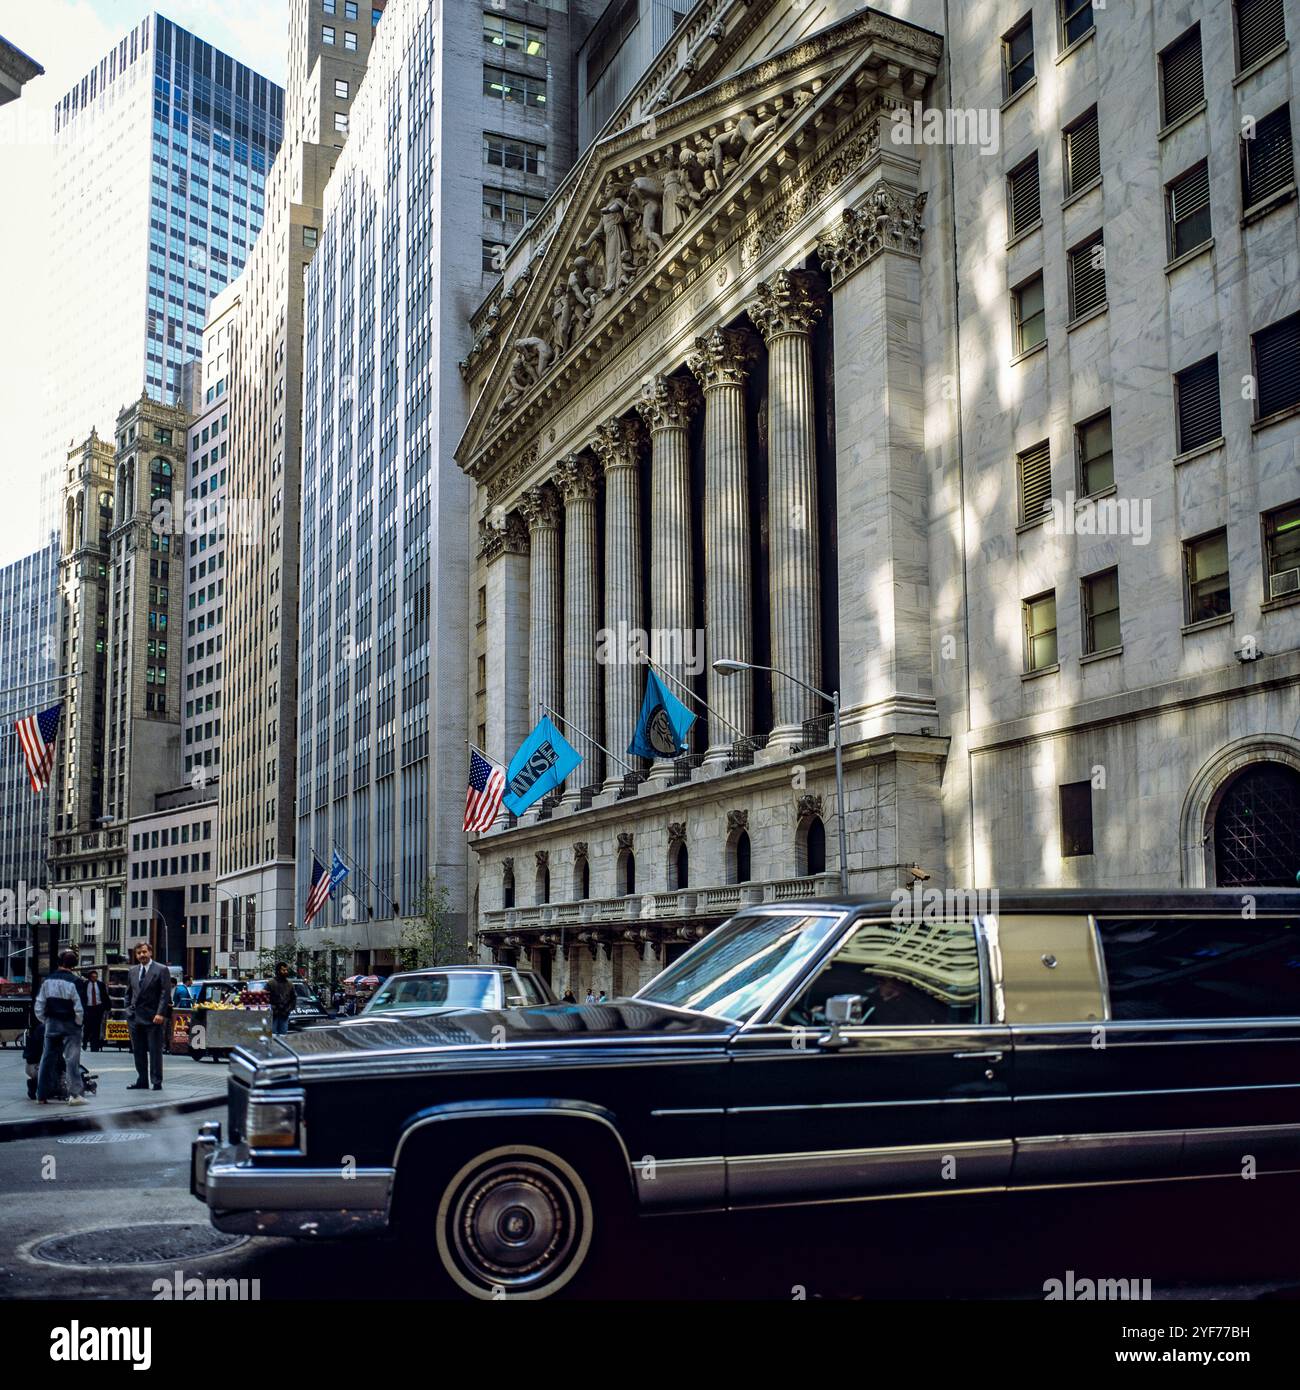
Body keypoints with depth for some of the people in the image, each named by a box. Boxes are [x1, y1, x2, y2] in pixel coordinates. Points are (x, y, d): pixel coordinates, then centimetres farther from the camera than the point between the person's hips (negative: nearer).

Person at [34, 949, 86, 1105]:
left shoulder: (48, 980, 1)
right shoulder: (74, 981, -13)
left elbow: (39, 1005, 5)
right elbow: (79, 1007, -15)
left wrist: (44, 1021, 16)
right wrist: (78, 1022, 1)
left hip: (51, 1024, 4)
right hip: (70, 1025, -4)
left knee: (48, 1059, 11)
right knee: (72, 1059, -1)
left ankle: (42, 1094, 15)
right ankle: (74, 1094, -4)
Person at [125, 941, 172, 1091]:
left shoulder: (161, 970, -4)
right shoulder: (132, 971, 13)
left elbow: (165, 994, -9)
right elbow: (129, 993, 21)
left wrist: (160, 1013, -17)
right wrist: (129, 1010, 10)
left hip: (154, 1018, -6)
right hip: (135, 1017, 6)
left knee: (155, 1051, -2)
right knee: (138, 1051, 9)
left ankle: (156, 1082, 3)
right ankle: (142, 1081, 17)